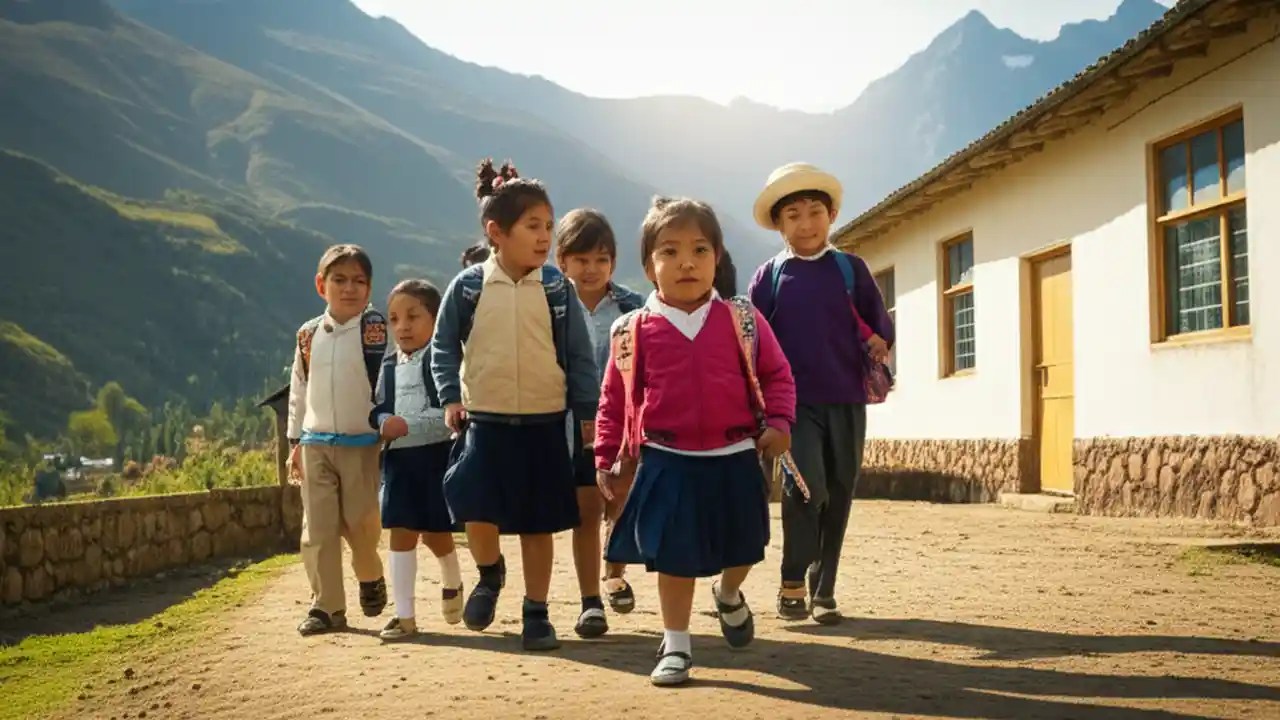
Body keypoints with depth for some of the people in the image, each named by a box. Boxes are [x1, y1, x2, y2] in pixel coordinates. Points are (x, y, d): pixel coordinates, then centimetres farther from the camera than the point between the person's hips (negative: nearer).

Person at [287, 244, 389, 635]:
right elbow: (298, 390, 13)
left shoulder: (374, 328, -6)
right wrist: (295, 441, 13)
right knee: (318, 527, 3)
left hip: (362, 444, -3)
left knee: (360, 522, 2)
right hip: (316, 444, 4)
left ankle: (370, 578, 31)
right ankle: (326, 606, 10)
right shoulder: (308, 335, 6)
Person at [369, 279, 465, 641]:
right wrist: (384, 421, -10)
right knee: (401, 533, 1)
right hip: (398, 458, 5)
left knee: (435, 533, 5)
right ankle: (404, 614, 5)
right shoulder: (389, 365, 11)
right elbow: (378, 408, 13)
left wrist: (410, 426, -22)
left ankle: (452, 583, 36)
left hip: (436, 455, -4)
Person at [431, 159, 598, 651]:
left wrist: (588, 411, 0)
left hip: (544, 424, 1)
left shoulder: (556, 287, -3)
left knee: (539, 523, 7)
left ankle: (536, 612, 22)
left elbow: (579, 354, 2)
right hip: (485, 422, -1)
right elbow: (443, 346, 6)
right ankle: (489, 575, 20)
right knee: (476, 509, -12)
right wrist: (451, 397, -5)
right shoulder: (468, 286, -4)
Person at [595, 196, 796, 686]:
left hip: (734, 457, 1)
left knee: (742, 548, 14)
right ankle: (675, 645, 18)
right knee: (673, 556, 3)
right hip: (668, 461, -1)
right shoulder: (633, 331, -1)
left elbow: (776, 374, 5)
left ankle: (729, 595, 47)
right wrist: (607, 458, 3)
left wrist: (779, 423, -10)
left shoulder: (742, 320, 0)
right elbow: (614, 400, 5)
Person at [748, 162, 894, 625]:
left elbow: (881, 323, 11)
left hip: (846, 399, 2)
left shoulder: (851, 268, 6)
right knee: (806, 486, -18)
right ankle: (793, 583, -2)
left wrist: (877, 341, -9)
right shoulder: (769, 277, 4)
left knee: (839, 494, 6)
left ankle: (823, 591, 18)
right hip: (795, 400, -2)